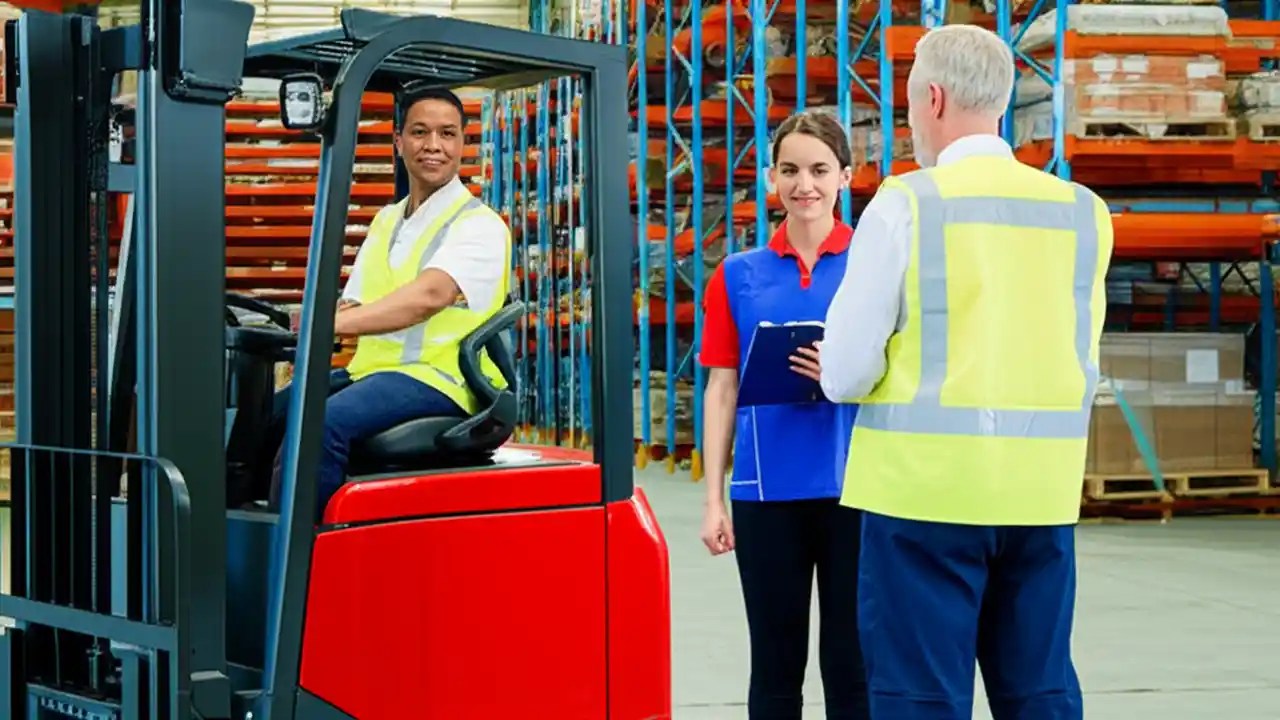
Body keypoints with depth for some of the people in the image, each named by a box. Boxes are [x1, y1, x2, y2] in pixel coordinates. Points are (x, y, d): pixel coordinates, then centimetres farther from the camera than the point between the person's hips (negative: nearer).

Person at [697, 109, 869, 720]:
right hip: (767, 489, 2)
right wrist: (714, 497, 3)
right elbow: (722, 389, 7)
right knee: (776, 659, 10)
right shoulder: (739, 274, 7)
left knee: (851, 658, 4)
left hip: (855, 485, -2)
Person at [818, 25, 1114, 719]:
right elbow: (1082, 369, 11)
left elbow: (845, 375, -6)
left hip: (925, 483, -4)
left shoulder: (905, 202, -7)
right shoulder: (1083, 211, 6)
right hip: (1041, 488, 5)